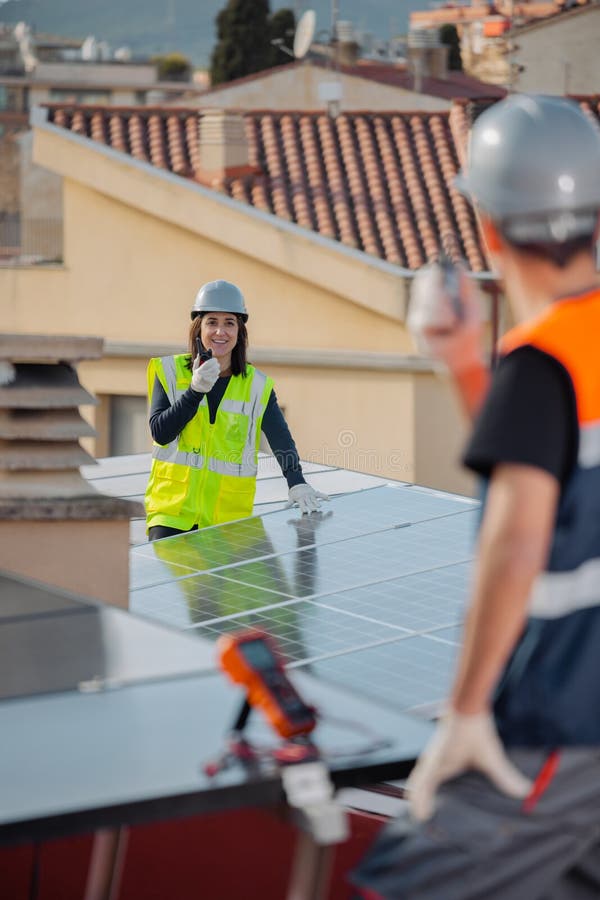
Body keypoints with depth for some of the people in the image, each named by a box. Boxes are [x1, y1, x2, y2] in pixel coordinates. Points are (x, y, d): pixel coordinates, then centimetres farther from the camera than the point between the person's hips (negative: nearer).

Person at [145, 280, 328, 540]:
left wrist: (296, 483, -29)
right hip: (172, 509, -1)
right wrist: (196, 391, -19)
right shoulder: (170, 371, 2)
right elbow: (160, 433, -7)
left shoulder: (256, 386, 3)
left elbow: (281, 441, -10)